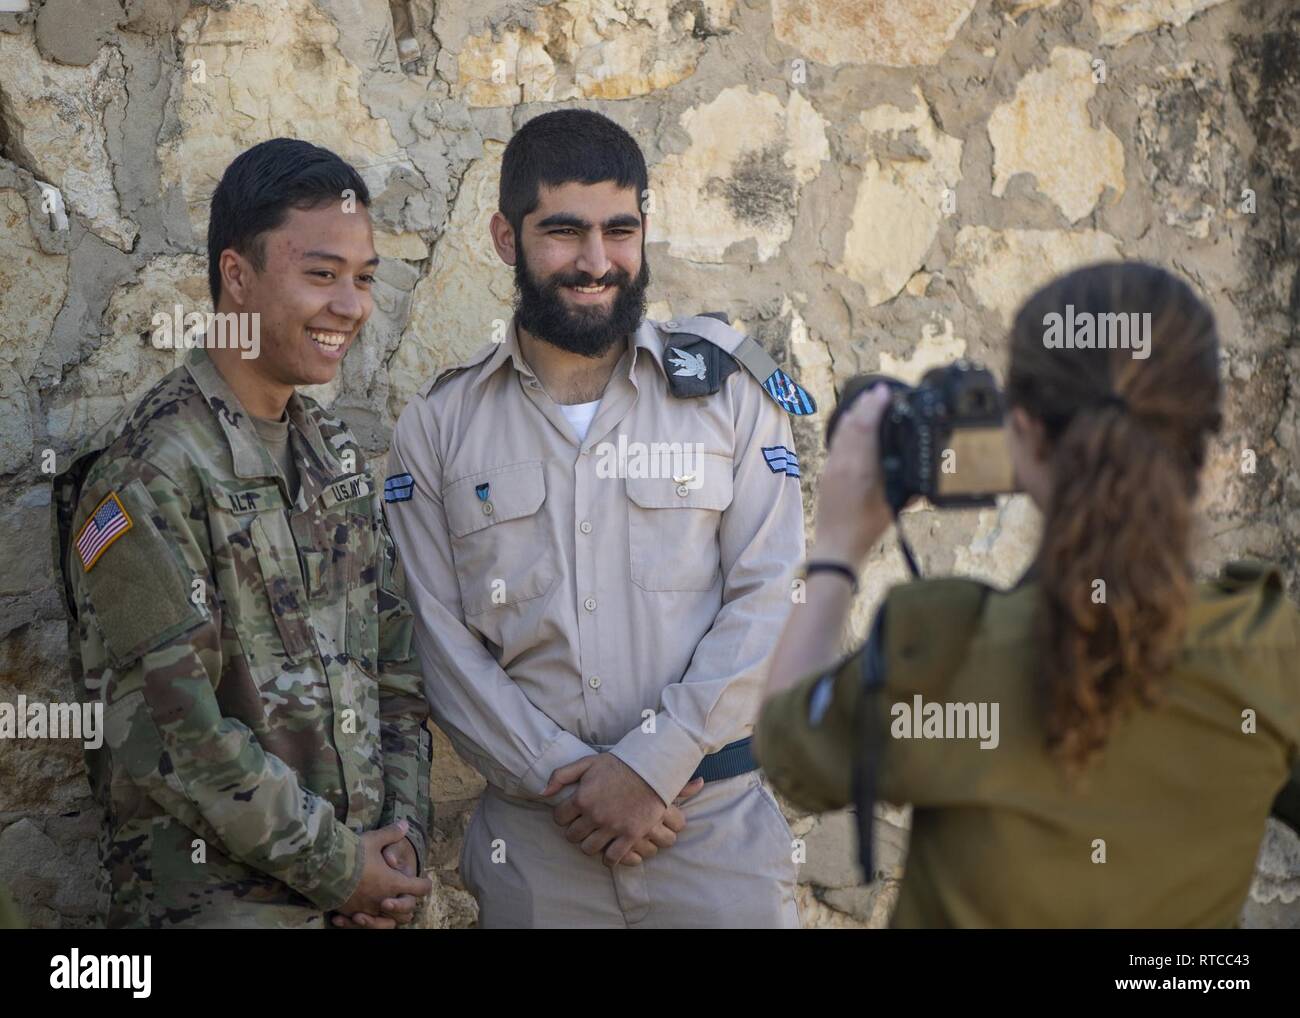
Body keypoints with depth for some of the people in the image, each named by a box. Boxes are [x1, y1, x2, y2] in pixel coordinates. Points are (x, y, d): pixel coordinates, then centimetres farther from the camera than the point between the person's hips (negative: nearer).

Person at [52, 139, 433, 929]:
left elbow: (394, 655, 11)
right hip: (217, 897, -7)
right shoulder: (144, 477, -15)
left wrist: (405, 827, -2)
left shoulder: (336, 450, 8)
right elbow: (178, 732, -19)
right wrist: (337, 867, -14)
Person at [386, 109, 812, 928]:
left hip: (719, 828, -1)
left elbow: (771, 599, -4)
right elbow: (440, 638, 0)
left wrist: (648, 766, -12)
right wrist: (566, 777, -11)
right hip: (535, 842, 1)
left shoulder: (728, 388, 2)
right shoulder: (439, 426, 5)